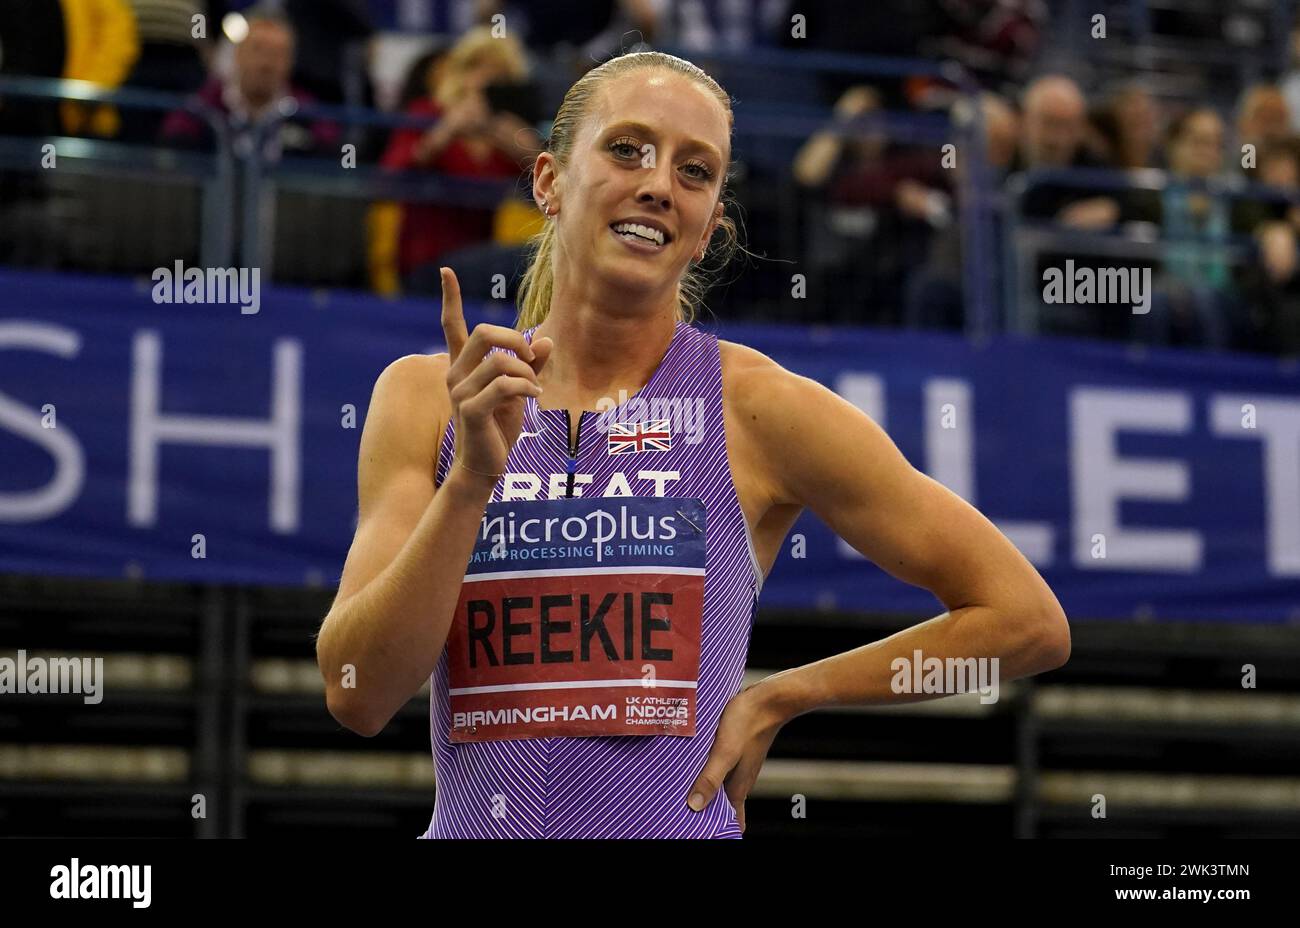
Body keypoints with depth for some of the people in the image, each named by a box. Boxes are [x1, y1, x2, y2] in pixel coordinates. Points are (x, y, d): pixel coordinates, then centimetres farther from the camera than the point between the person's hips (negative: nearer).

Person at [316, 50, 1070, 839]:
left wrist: (778, 698, -2)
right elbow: (358, 697, -7)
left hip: (680, 824, -1)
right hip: (473, 824, 2)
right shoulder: (426, 396, 1)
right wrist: (472, 477, -16)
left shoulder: (754, 405, -4)